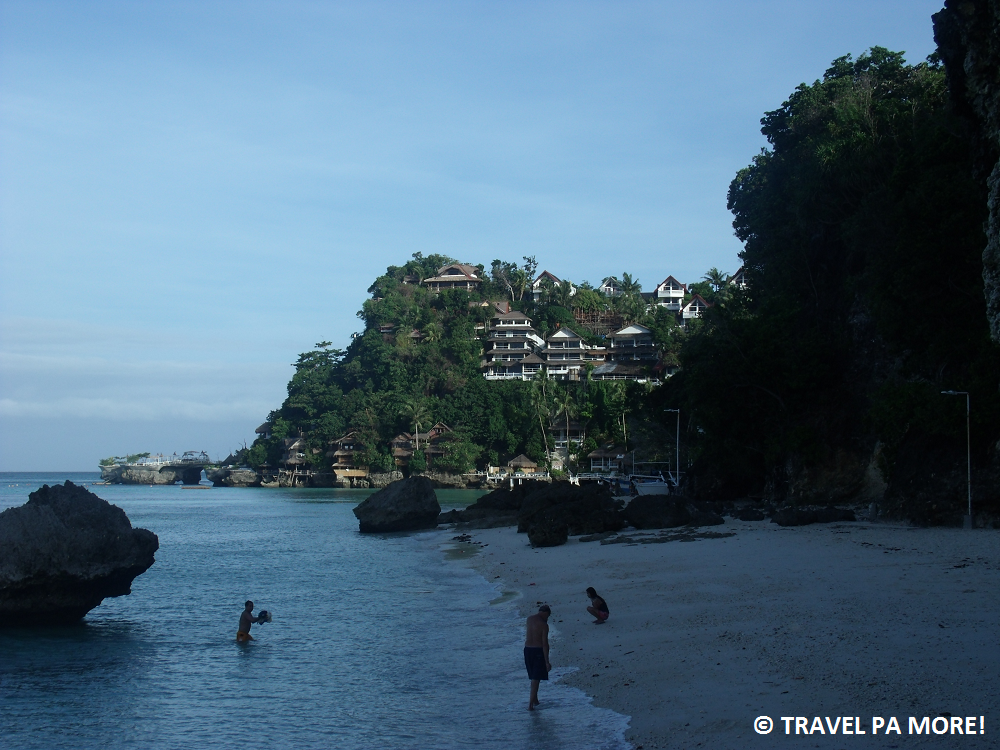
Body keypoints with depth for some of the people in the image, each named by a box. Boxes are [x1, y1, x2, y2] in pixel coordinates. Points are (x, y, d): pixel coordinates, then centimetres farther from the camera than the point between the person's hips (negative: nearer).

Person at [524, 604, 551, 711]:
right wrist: (547, 661, -14)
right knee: (536, 679, -1)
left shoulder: (529, 618, 5)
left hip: (527, 649, 6)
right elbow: (545, 643, -16)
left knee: (533, 677, 21)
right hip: (538, 650, -6)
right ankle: (531, 704, -5)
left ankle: (535, 699, 31)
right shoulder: (544, 625, -14)